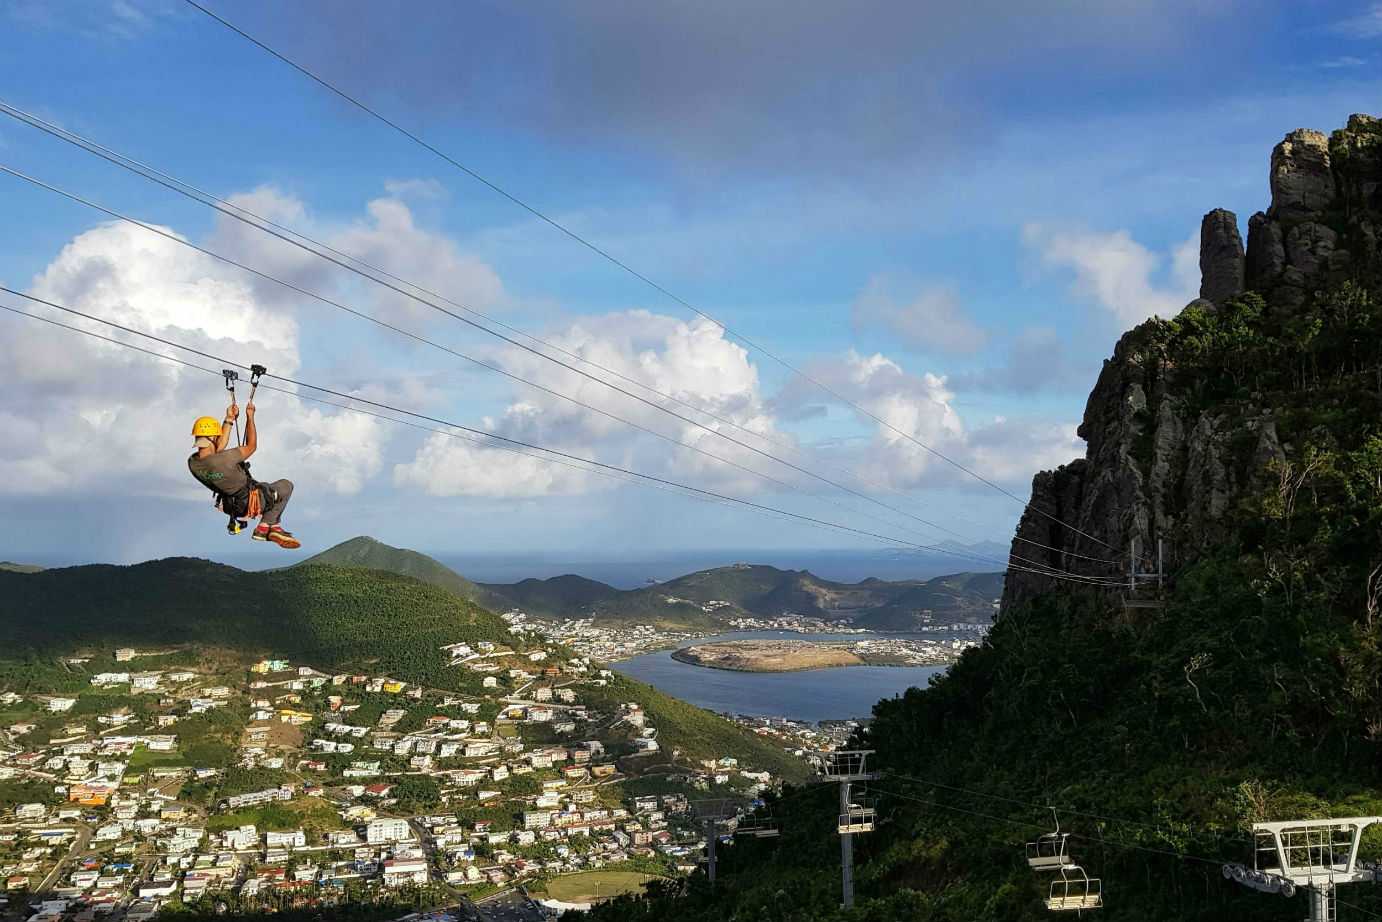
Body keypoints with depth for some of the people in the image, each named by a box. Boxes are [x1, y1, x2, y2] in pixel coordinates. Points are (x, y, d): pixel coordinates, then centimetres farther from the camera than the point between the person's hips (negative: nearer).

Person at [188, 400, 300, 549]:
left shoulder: (192, 463, -14)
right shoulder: (224, 459, -37)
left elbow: (219, 447, 2)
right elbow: (251, 446, -21)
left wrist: (229, 420, 4)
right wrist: (250, 416, -14)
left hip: (230, 506, 8)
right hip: (251, 502, -8)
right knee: (286, 486, 18)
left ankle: (270, 527, 27)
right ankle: (267, 525, 12)